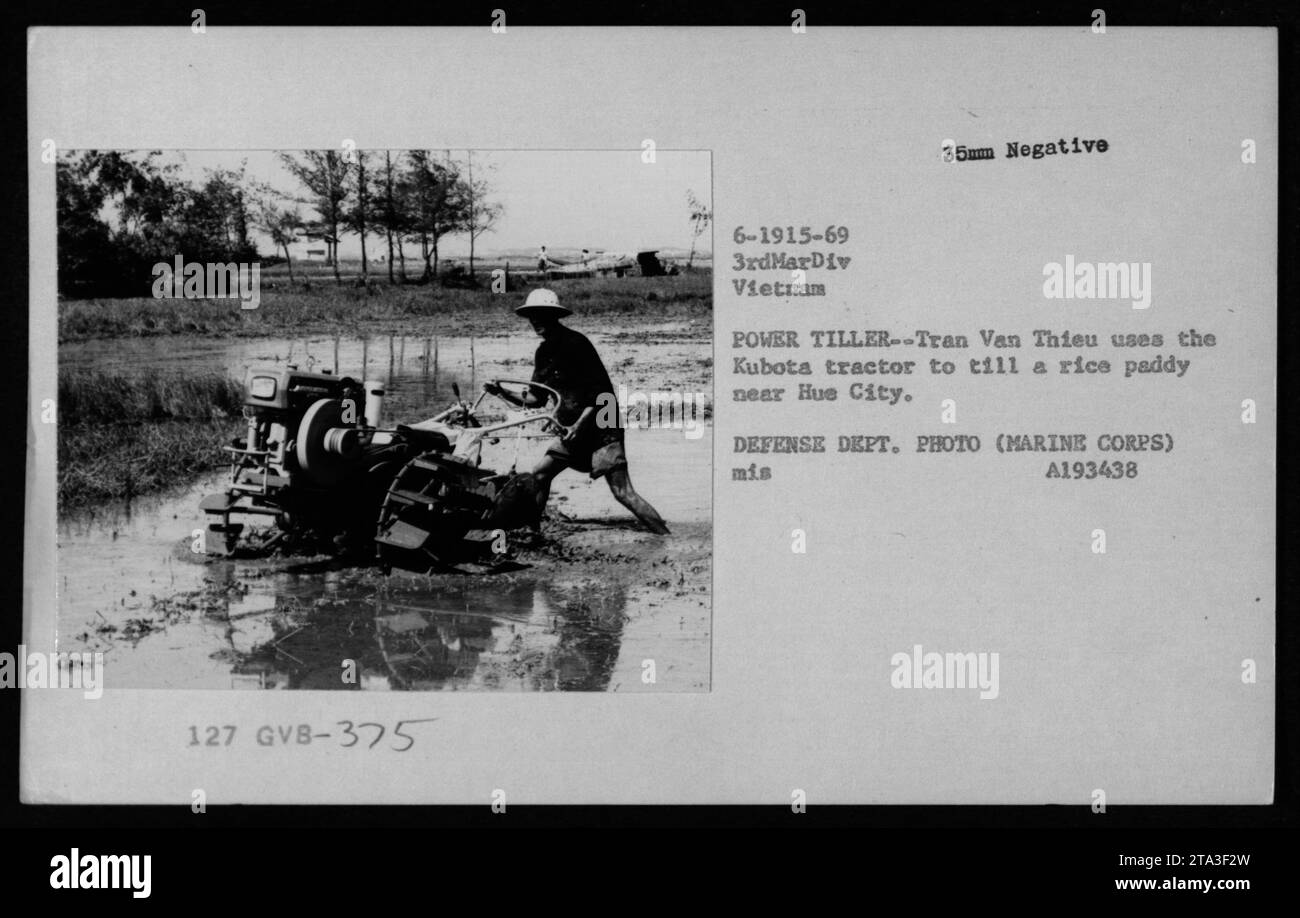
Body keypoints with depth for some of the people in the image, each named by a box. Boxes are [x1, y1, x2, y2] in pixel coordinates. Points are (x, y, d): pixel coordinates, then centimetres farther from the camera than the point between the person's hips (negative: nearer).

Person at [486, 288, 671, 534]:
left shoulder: (576, 343, -17)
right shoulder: (544, 352, 8)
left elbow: (601, 390, -20)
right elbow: (536, 399, 14)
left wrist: (579, 424, -25)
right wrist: (504, 394, 2)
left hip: (602, 426, -9)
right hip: (573, 430, 9)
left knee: (622, 492, -15)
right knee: (539, 475, 6)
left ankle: (669, 540, -15)